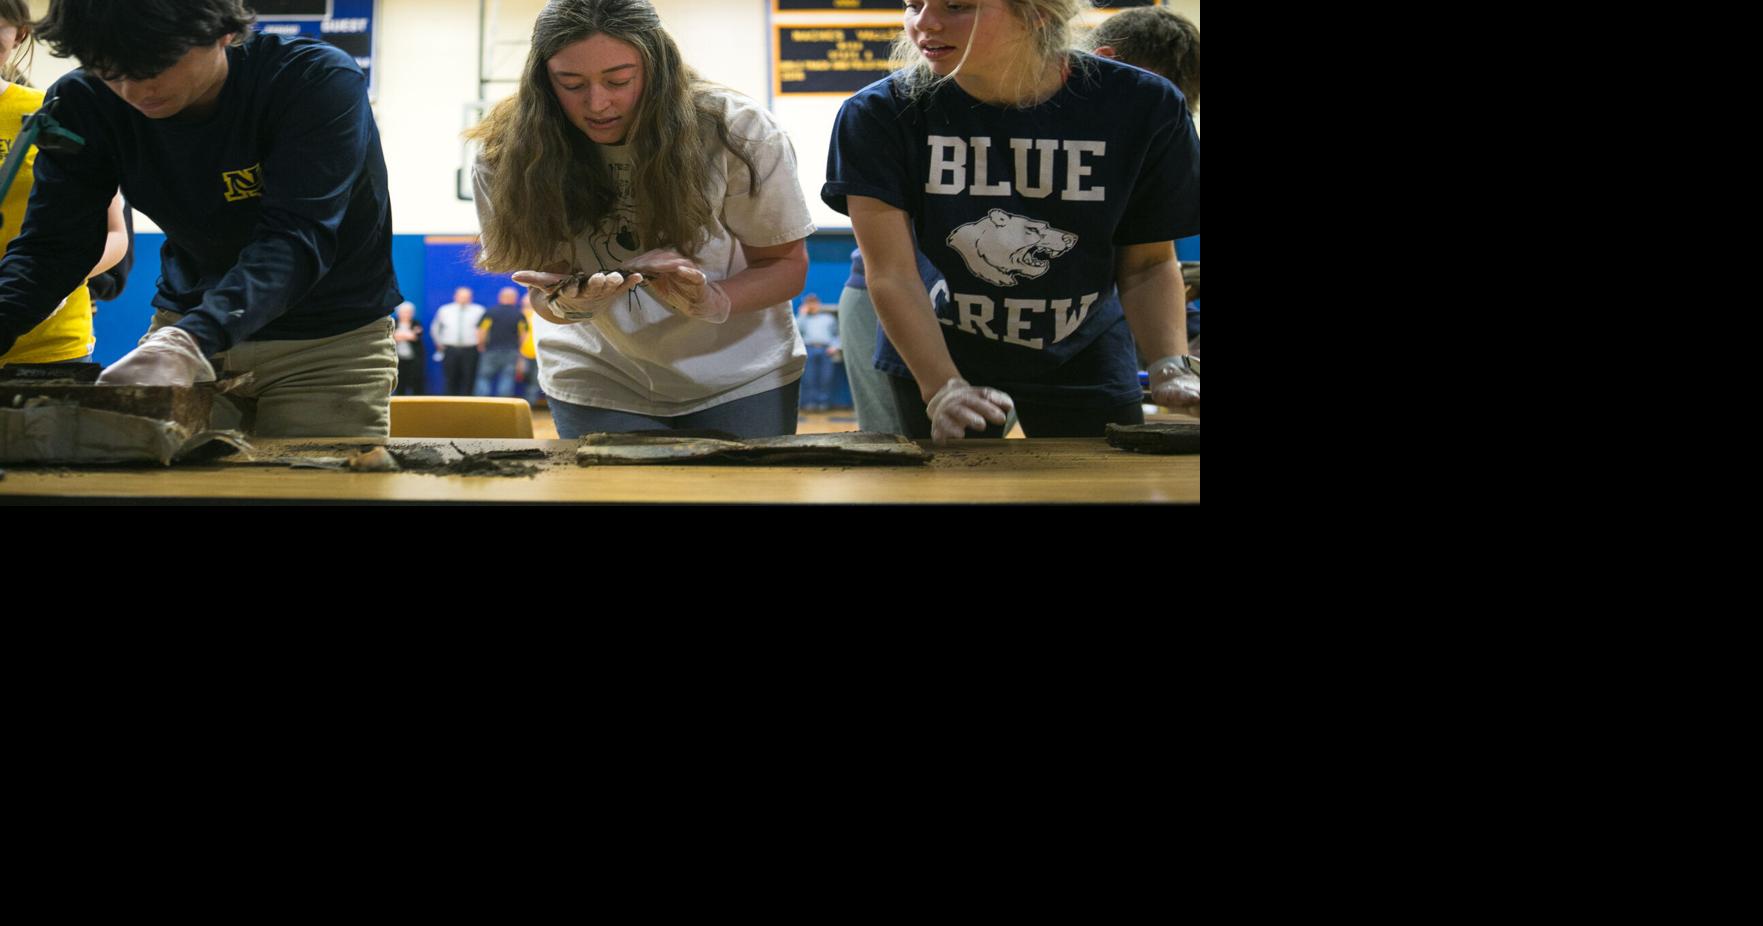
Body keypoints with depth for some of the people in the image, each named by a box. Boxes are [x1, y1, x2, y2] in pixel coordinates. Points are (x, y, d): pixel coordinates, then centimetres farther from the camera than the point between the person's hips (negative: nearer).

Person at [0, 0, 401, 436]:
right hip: (186, 328, 3)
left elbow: (296, 240, -34)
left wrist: (191, 342, -51)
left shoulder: (319, 82, -25)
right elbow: (51, 246, -14)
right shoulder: (83, 103, -12)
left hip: (329, 343, -3)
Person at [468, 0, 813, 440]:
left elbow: (787, 263, -11)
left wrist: (714, 303, -32)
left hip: (739, 374, 0)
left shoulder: (739, 132, -20)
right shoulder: (508, 154, -17)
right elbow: (545, 280, -9)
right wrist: (568, 305, -34)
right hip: (599, 383, 0)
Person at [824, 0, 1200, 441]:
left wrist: (1171, 367, -24)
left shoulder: (1139, 106, -16)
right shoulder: (880, 114, -19)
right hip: (934, 356, -1)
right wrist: (942, 388, -33)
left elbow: (1147, 263, -8)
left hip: (1083, 359, 1)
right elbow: (892, 274, -21)